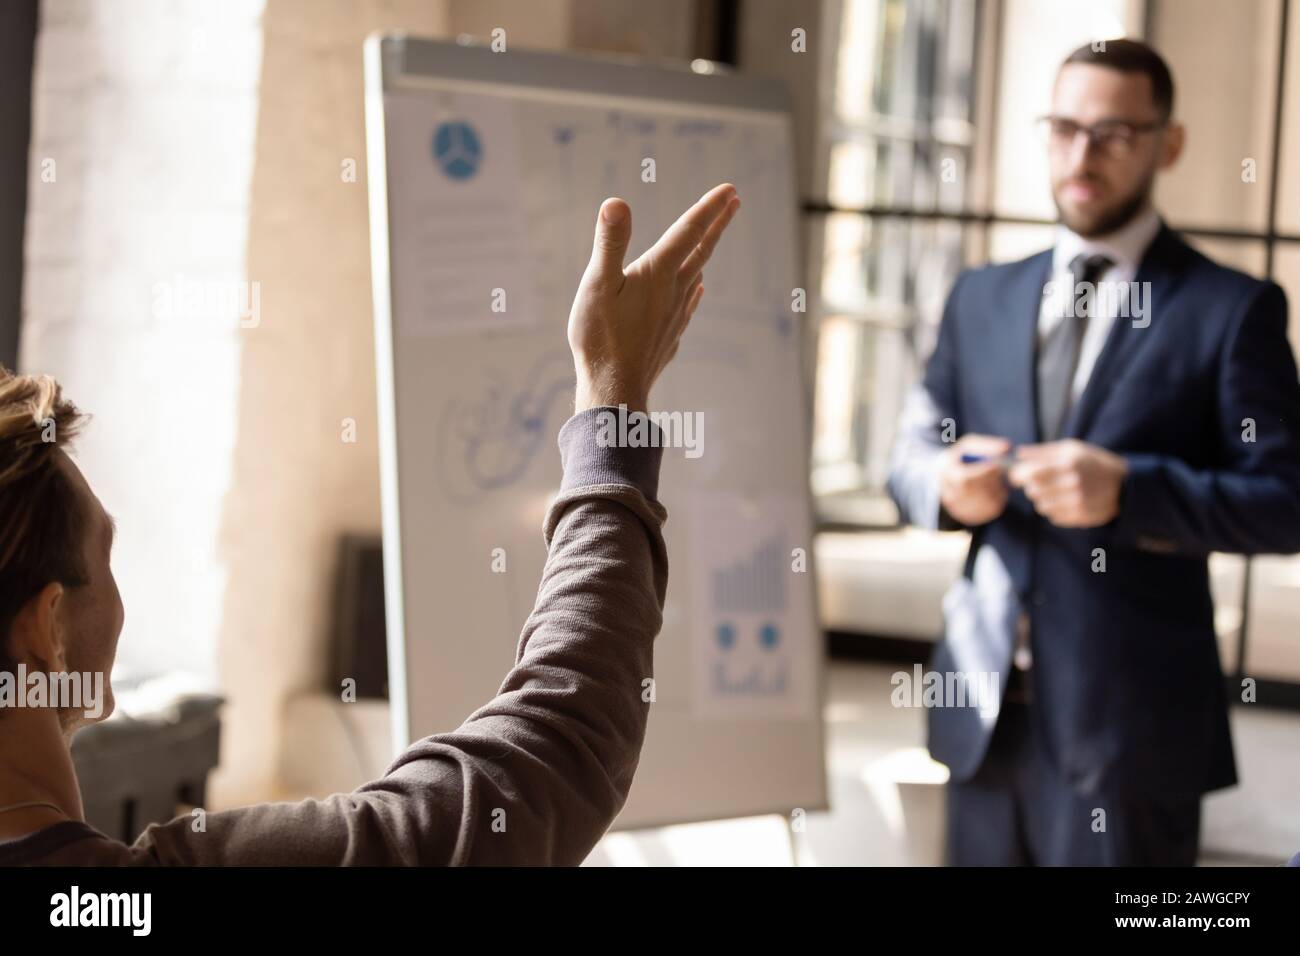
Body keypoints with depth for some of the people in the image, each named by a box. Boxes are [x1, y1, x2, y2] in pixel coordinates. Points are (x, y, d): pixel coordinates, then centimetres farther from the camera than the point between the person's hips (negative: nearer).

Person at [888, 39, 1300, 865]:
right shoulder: (983, 297, 13)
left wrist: (1128, 490, -22)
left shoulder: (1231, 309, -2)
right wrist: (944, 483, -8)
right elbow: (912, 450, 15)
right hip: (986, 704, 4)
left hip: (1129, 716, -4)